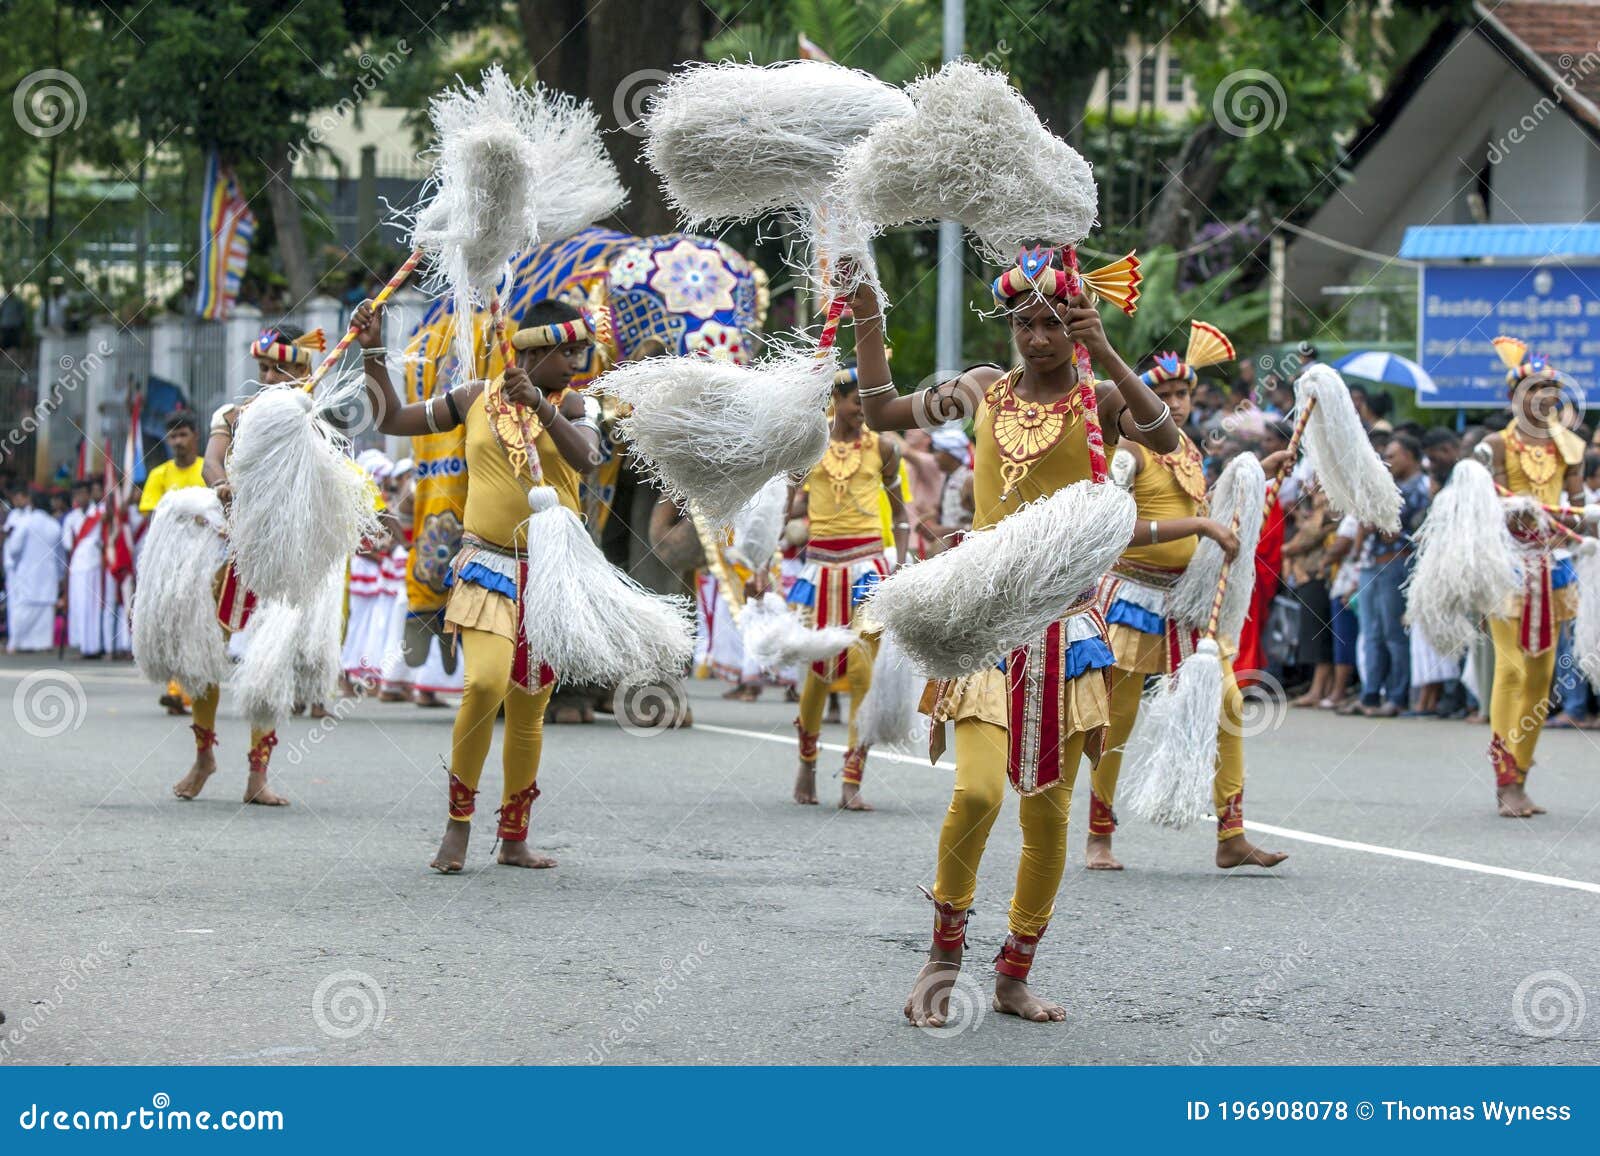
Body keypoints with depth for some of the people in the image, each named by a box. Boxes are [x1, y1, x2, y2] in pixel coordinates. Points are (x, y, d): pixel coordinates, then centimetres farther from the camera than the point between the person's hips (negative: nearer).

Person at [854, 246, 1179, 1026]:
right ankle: (945, 953, 2)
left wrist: (1105, 355, -29)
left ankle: (1014, 975, 18)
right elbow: (882, 413, 14)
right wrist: (867, 315, 8)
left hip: (1066, 624, 0)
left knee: (1049, 809, 4)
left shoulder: (1097, 400, 0)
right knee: (978, 791, -17)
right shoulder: (984, 391, 8)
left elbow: (1165, 438, -20)